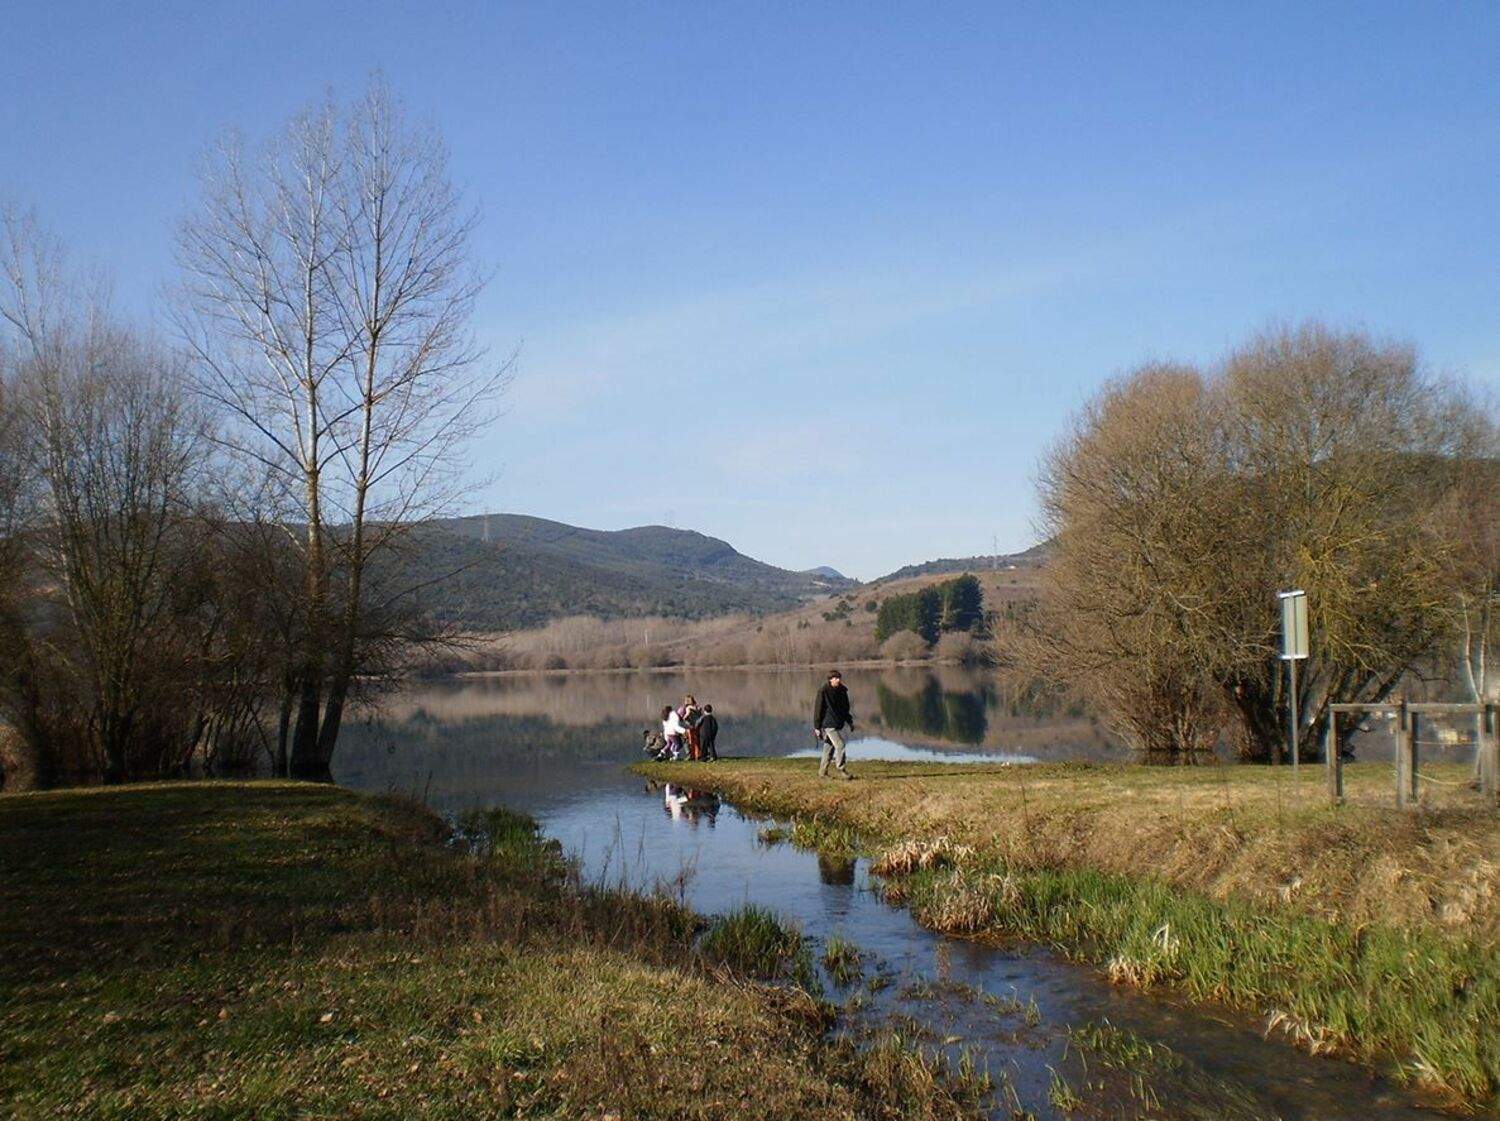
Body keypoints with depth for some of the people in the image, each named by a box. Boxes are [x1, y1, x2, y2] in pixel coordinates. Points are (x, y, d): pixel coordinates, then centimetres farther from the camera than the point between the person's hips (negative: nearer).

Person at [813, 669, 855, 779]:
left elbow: (846, 708, 21)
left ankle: (822, 772, 19)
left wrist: (850, 722, 18)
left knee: (829, 747, 11)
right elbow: (818, 709, -9)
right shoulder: (823, 692, -11)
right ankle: (841, 770, -6)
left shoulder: (842, 691, 9)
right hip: (829, 724, -7)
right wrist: (817, 727, -9)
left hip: (839, 724, 7)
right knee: (840, 745, -14)